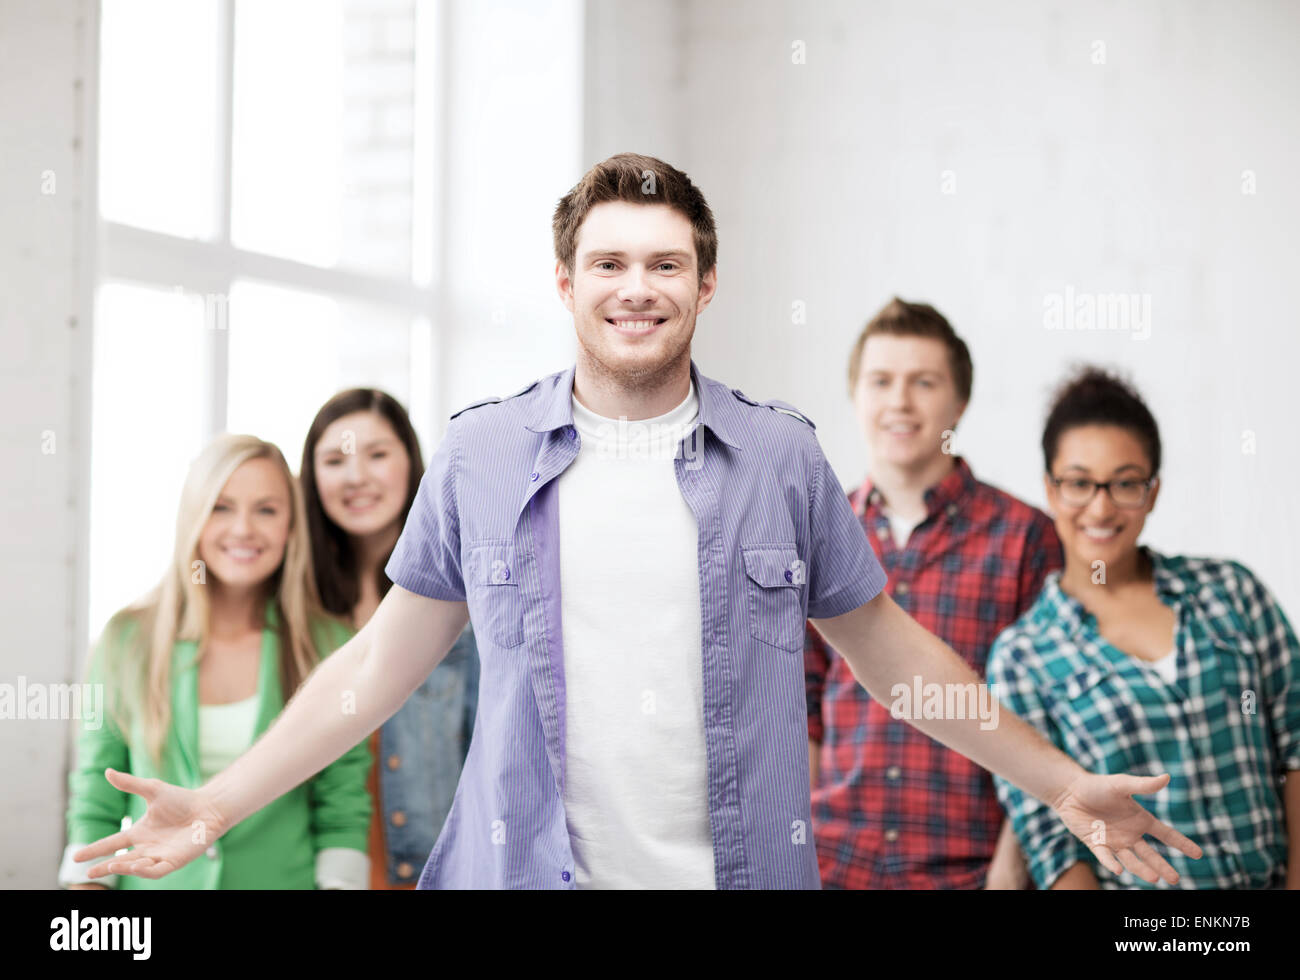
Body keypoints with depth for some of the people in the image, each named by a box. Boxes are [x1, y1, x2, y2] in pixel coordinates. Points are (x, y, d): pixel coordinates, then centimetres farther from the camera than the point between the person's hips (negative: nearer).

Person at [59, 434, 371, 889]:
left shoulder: (329, 647, -5)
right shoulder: (126, 641, -3)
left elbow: (342, 812, -3)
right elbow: (95, 805, 0)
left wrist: (339, 881, -12)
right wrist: (89, 882, -8)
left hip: (282, 878, 0)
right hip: (151, 880, 1)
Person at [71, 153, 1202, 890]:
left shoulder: (782, 455, 2)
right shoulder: (481, 456, 2)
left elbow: (887, 646, 11)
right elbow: (383, 661, 7)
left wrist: (1063, 783, 10)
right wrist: (217, 805, 3)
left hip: (746, 869, 1)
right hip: (527, 870, 0)